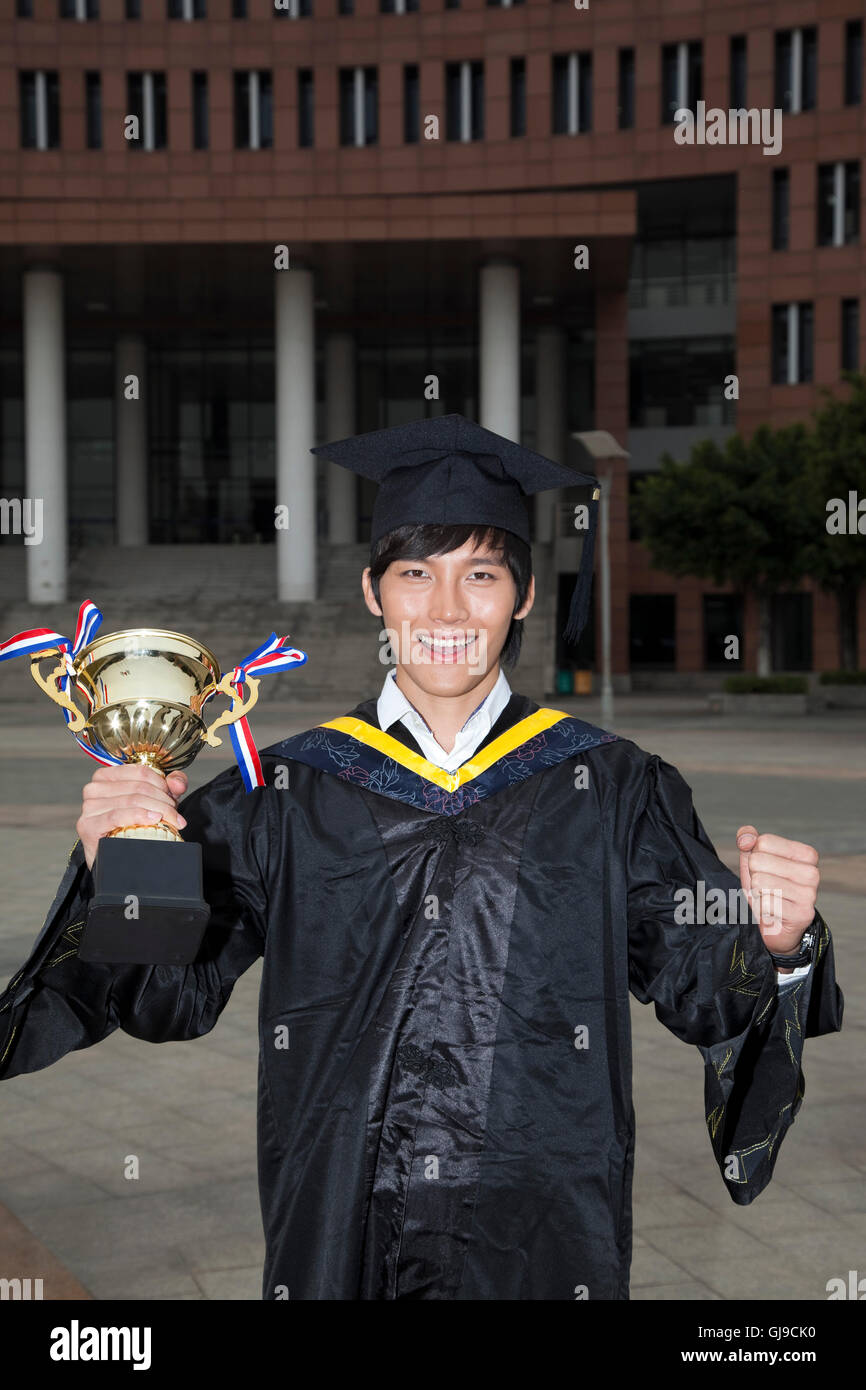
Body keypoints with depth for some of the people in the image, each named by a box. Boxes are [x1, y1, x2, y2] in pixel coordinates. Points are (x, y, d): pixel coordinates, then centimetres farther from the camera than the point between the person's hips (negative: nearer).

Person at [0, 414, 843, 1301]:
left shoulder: (610, 788, -3)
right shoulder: (286, 790, -1)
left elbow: (696, 985, -4)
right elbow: (177, 993, -4)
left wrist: (774, 947, -24)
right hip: (337, 1244, 1)